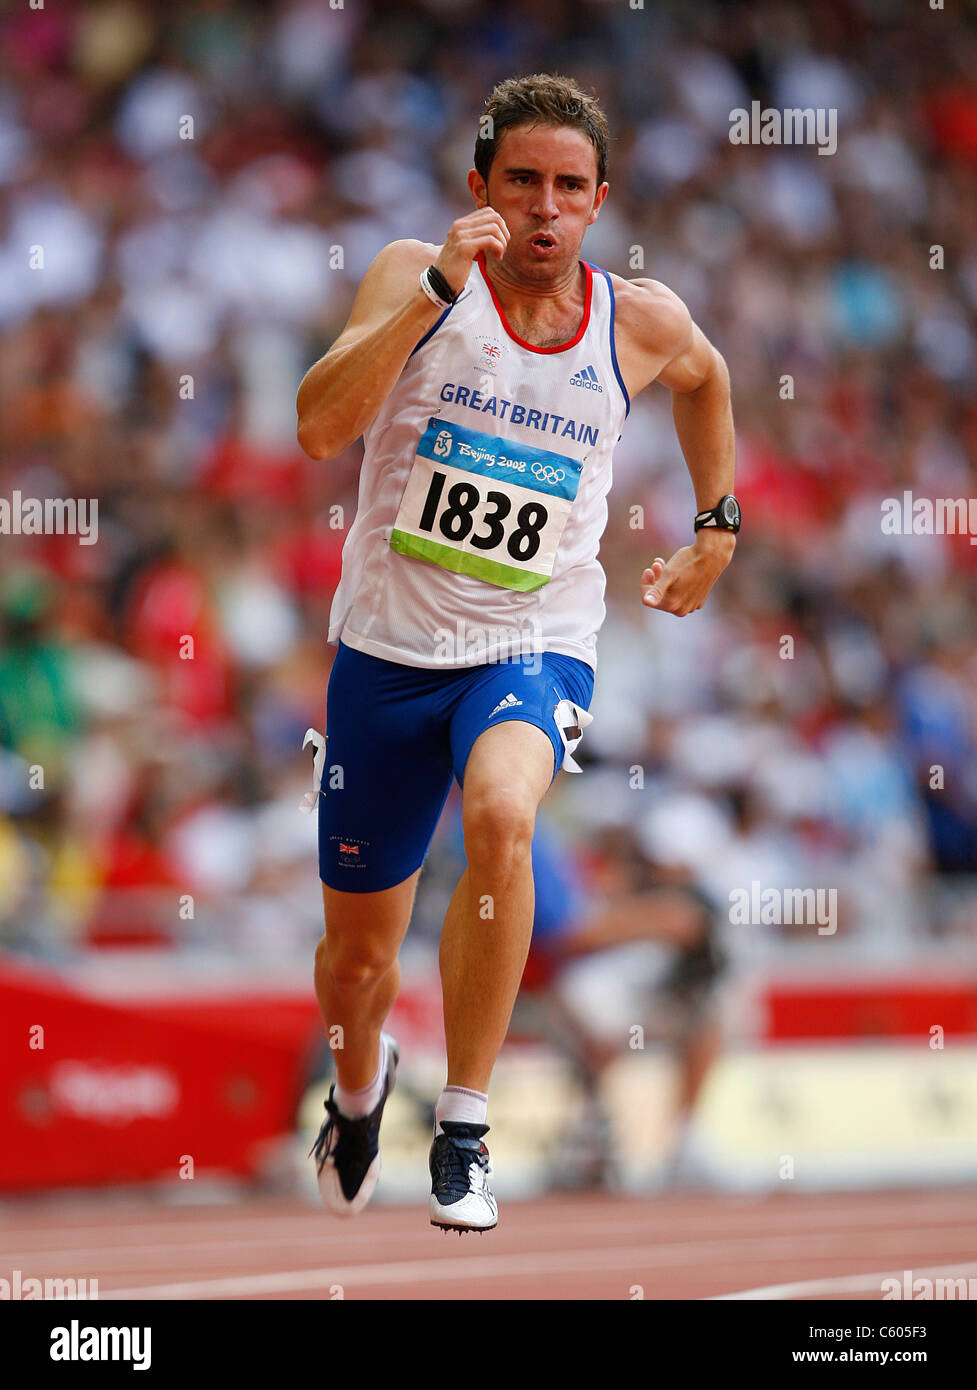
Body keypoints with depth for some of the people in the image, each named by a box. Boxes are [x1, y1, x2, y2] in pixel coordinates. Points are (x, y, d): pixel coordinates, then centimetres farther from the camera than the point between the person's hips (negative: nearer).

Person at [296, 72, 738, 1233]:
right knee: (357, 952, 13)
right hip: (389, 648, 1)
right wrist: (436, 292, -32)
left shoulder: (641, 323, -3)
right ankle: (361, 1084, 50)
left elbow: (705, 379, 24)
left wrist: (716, 530, 19)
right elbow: (319, 429, -26)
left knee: (501, 815, -35)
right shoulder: (415, 277, -10)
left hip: (535, 648, 0)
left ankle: (465, 1129, -24)